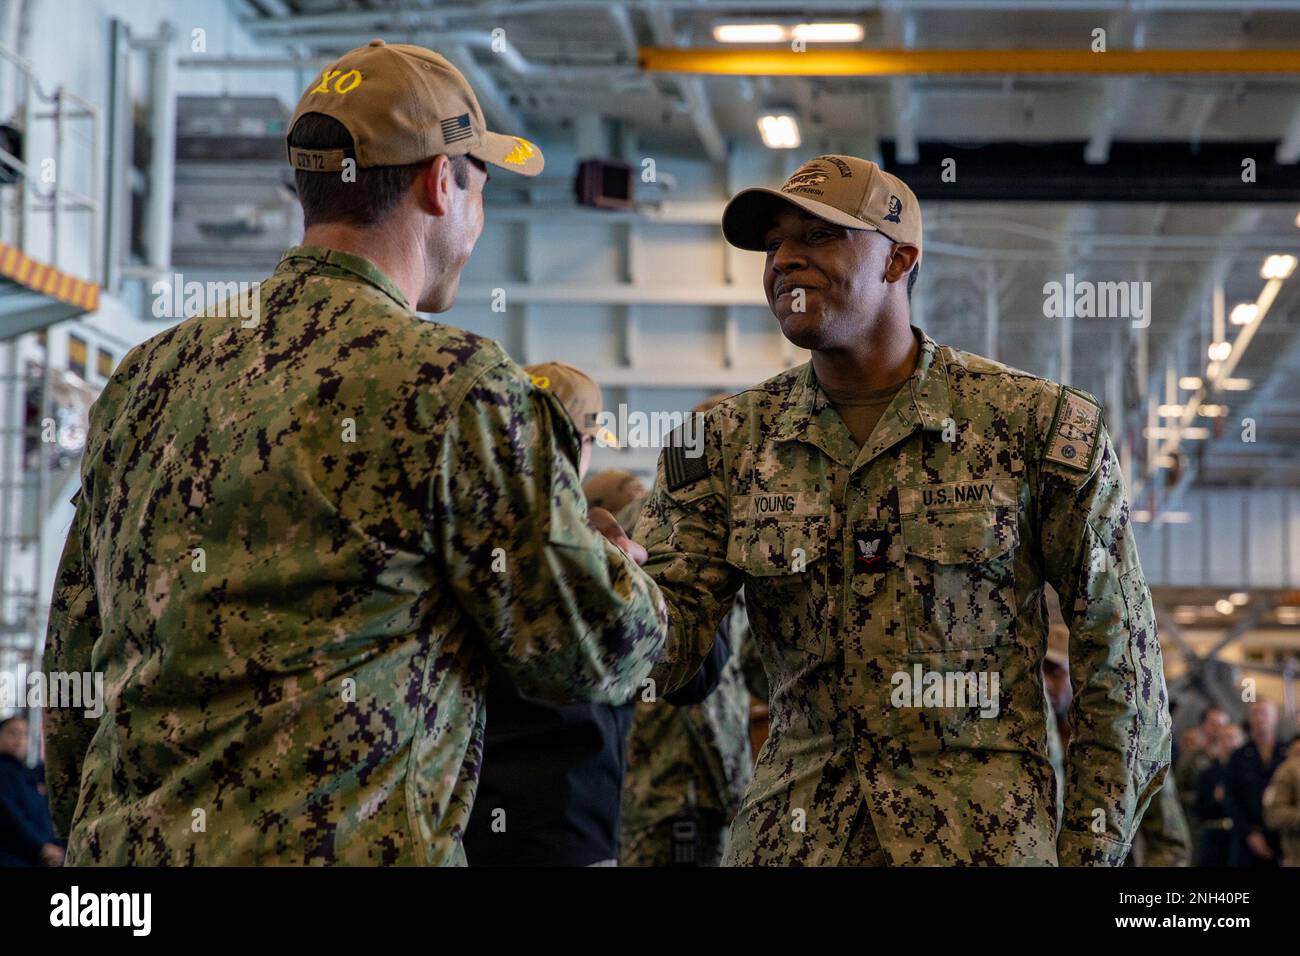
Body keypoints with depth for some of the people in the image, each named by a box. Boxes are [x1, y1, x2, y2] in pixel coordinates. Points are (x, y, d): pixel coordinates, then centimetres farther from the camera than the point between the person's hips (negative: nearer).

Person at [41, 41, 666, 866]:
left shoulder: (149, 374, 11)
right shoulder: (457, 384, -9)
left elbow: (73, 660, 16)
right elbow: (596, 657, -5)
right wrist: (614, 560, 17)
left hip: (125, 841, 7)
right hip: (343, 847, -7)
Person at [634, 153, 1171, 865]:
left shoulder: (1035, 424, -5)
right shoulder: (731, 440, 5)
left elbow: (1118, 658, -2)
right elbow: (668, 637, -4)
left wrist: (1090, 852, -5)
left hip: (982, 835, -3)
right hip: (789, 836, 3)